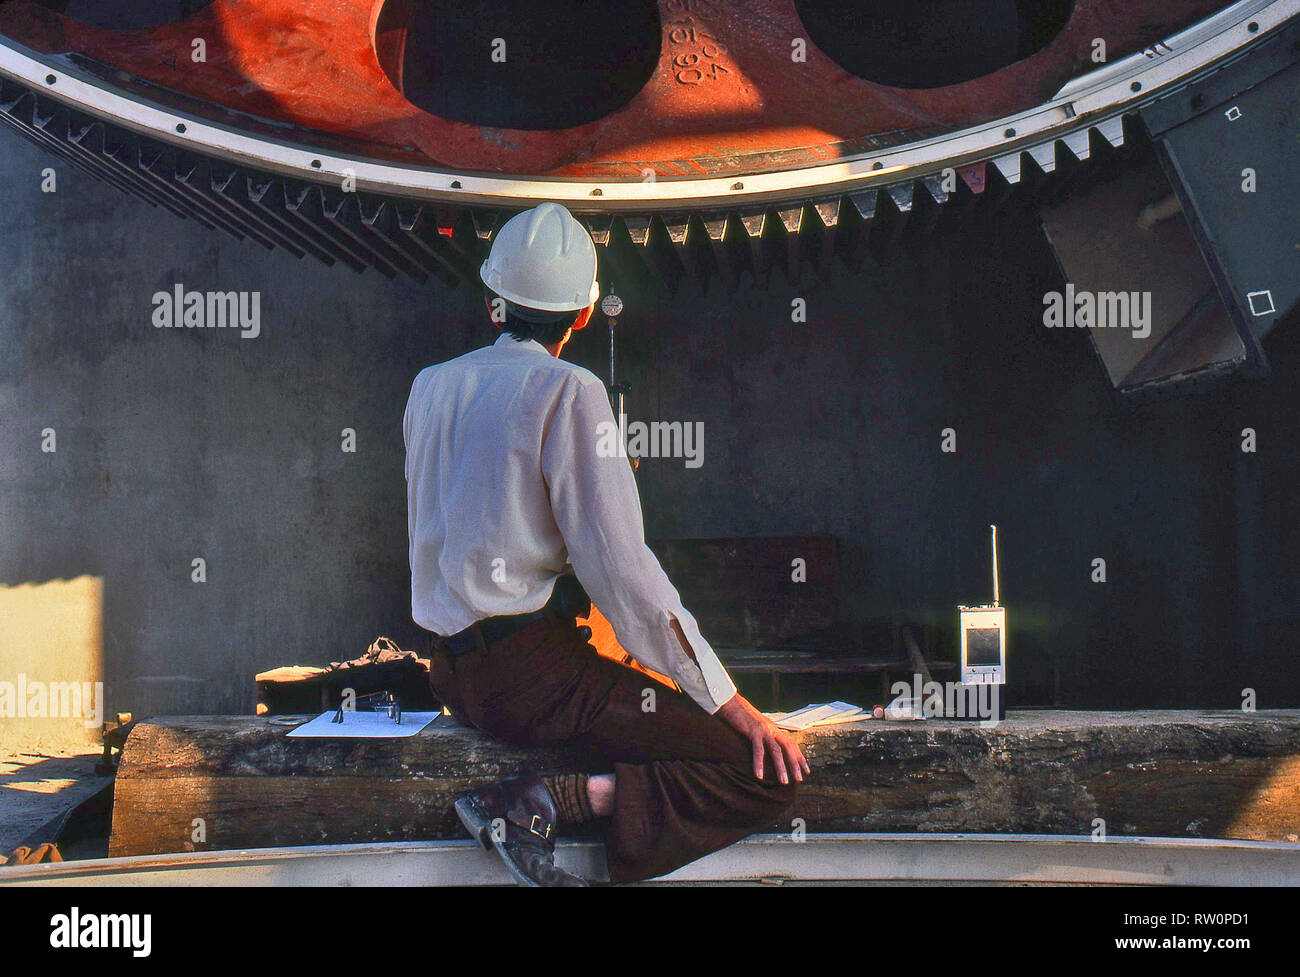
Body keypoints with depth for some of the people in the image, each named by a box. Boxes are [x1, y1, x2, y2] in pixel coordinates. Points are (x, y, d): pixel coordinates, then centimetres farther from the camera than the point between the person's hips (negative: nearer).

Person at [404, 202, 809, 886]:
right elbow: (618, 562, -17)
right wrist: (731, 703, -14)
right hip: (533, 671, -9)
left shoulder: (431, 386, 10)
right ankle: (550, 803, -20)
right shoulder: (568, 392, -12)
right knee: (772, 777, -12)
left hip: (450, 669, 9)